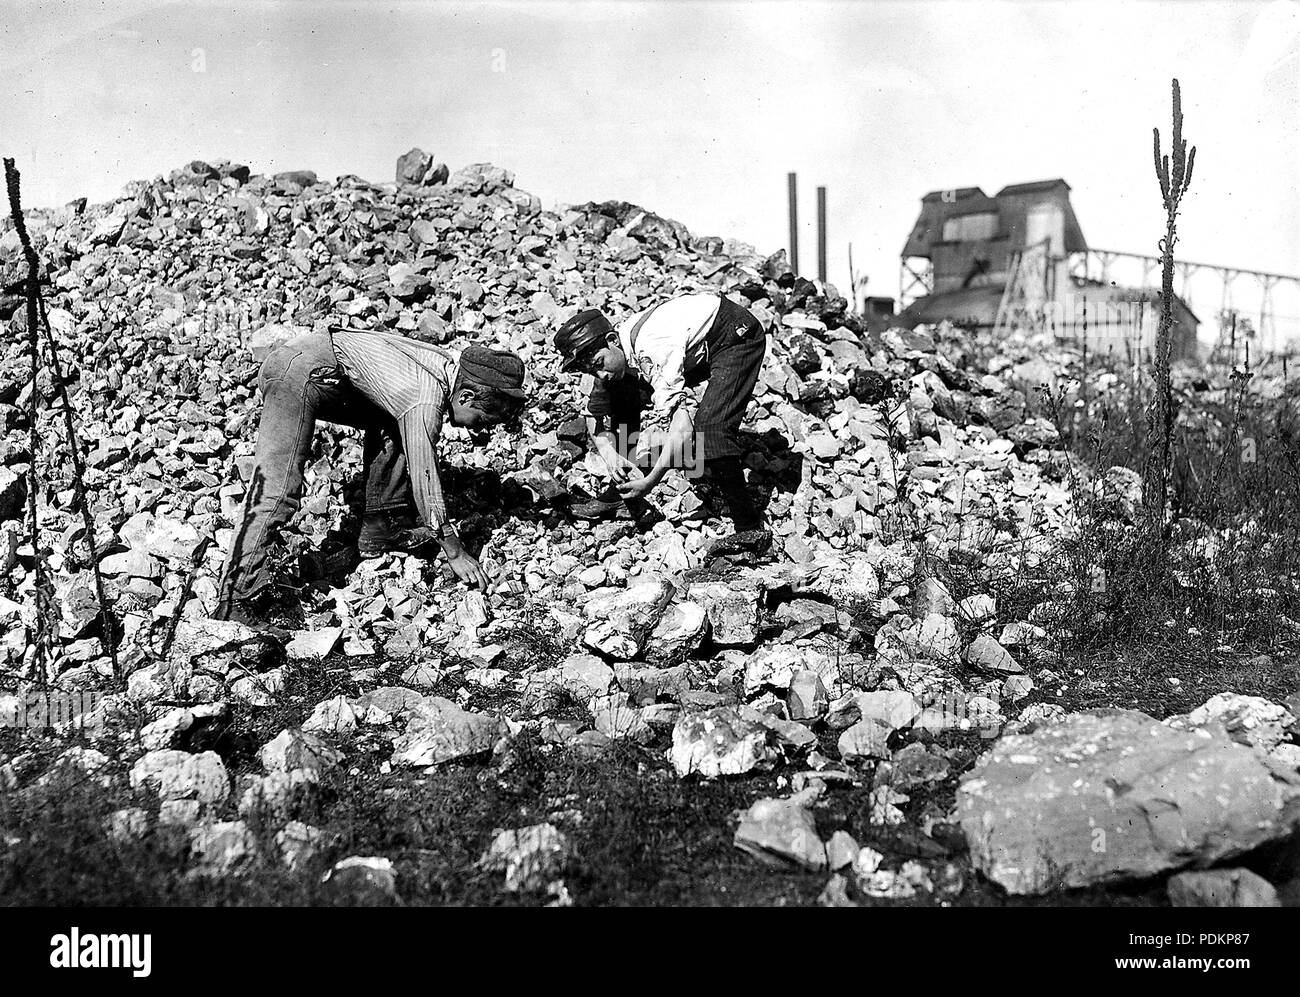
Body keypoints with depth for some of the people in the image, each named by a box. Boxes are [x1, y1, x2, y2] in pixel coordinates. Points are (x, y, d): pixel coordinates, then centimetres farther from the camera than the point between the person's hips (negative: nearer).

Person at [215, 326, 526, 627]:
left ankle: (382, 530, 21)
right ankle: (238, 600, -19)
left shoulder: (448, 365, 6)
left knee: (390, 426, 16)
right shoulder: (425, 400, -21)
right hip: (299, 374, -10)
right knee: (276, 490, -17)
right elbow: (423, 478, -16)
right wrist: (455, 554, -8)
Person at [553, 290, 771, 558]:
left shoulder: (655, 354, -39)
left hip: (737, 335, -8)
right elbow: (594, 415, -2)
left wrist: (650, 482, -41)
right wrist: (610, 455, -21)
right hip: (697, 350, 9)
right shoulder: (600, 355, -14)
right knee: (626, 408, 2)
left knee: (710, 427, -27)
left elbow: (681, 432, -44)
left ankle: (751, 528, -19)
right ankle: (624, 492, 19)